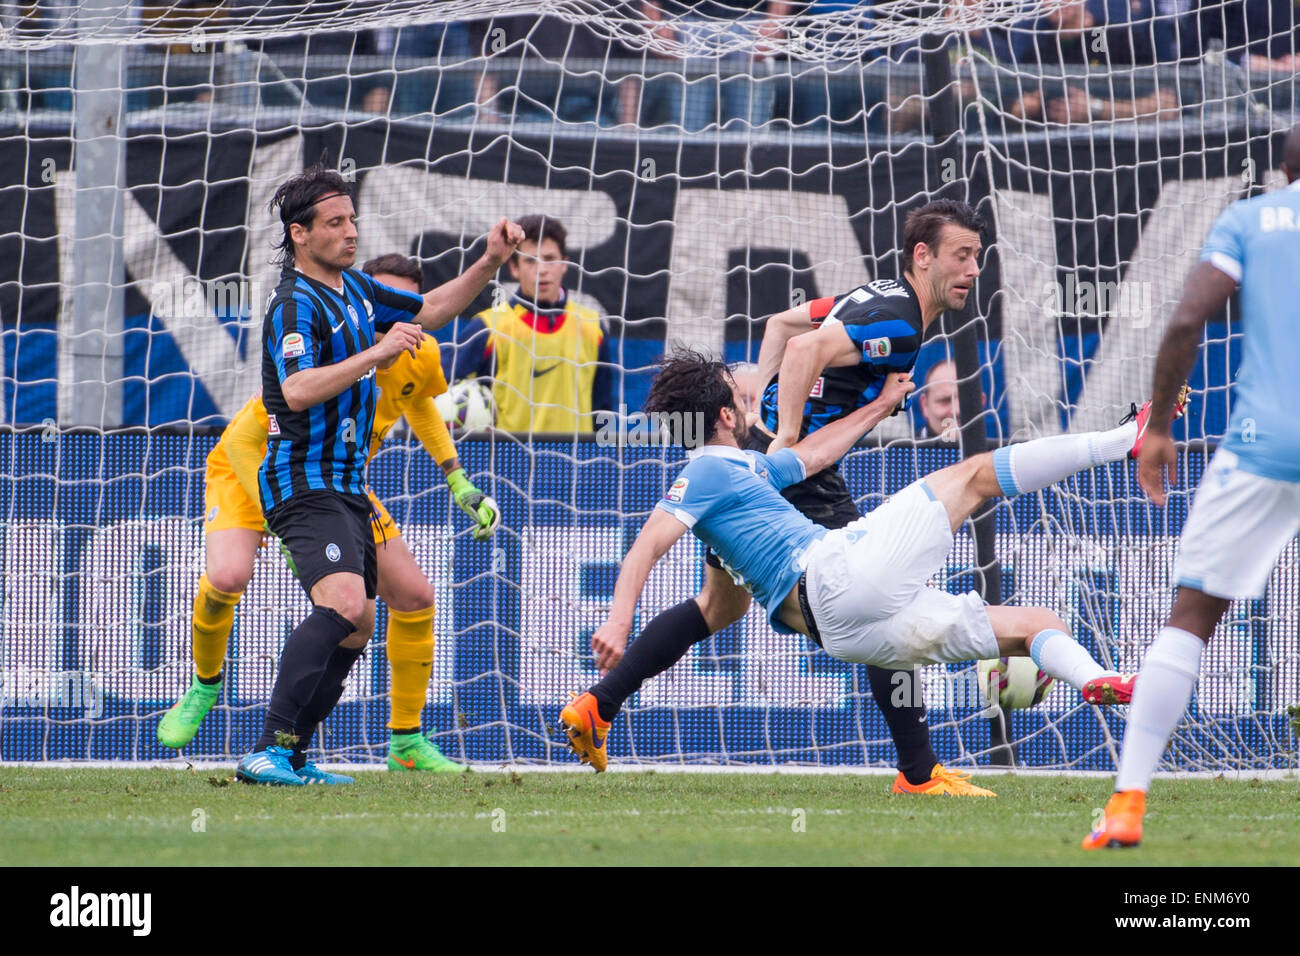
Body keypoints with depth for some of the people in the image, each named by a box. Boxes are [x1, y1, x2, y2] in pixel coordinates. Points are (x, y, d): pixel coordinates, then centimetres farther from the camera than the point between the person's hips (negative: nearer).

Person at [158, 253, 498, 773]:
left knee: (414, 597, -2)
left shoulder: (421, 356, -17)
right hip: (251, 468, -6)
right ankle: (204, 686, 0)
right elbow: (242, 439, -32)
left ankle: (406, 742, 15)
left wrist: (459, 483, 5)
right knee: (228, 575, -32)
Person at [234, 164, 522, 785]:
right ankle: (269, 750, -32)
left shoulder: (353, 289, 14)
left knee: (356, 628, 11)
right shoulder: (294, 305, -14)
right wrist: (379, 352, -29)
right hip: (305, 483, -10)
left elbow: (428, 310, 28)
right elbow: (299, 390, -30)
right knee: (342, 602, -28)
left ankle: (293, 756, 15)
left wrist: (490, 263, 15)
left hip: (346, 487, 10)